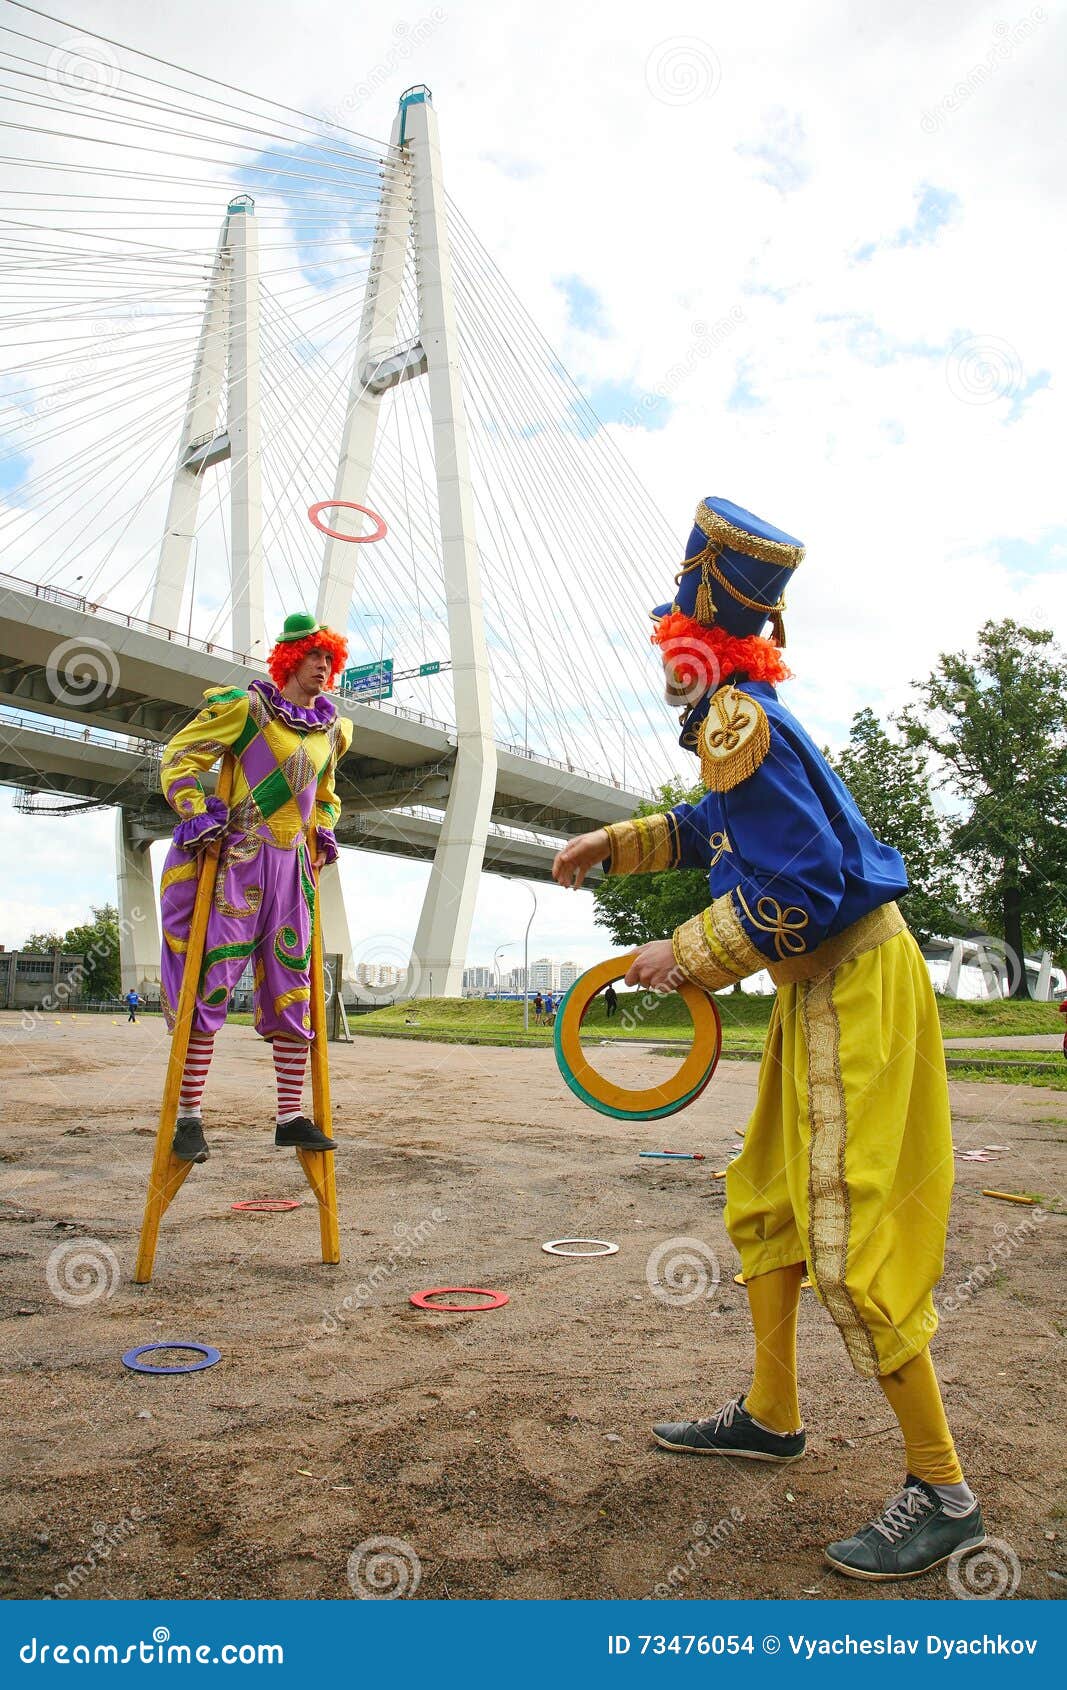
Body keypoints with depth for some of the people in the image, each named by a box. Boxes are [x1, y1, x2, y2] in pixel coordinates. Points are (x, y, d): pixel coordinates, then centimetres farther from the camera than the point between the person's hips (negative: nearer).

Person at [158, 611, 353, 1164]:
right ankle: (189, 1115, 3)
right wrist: (196, 811, -15)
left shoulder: (331, 730, 16)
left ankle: (290, 1116, 10)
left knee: (293, 990, 4)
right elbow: (178, 757, -2)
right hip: (237, 858, -6)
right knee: (210, 982, -6)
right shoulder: (246, 705, -3)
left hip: (292, 865, 6)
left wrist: (324, 831, 14)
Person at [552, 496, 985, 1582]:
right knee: (765, 1201, 17)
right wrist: (611, 843, 26)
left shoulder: (741, 721, -18)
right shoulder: (743, 721, 11)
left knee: (849, 1240, -5)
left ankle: (942, 1492, 11)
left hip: (856, 984, -10)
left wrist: (690, 956, -14)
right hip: (817, 985, 10)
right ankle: (771, 1415, 33)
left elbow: (801, 889, -25)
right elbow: (715, 829, 30)